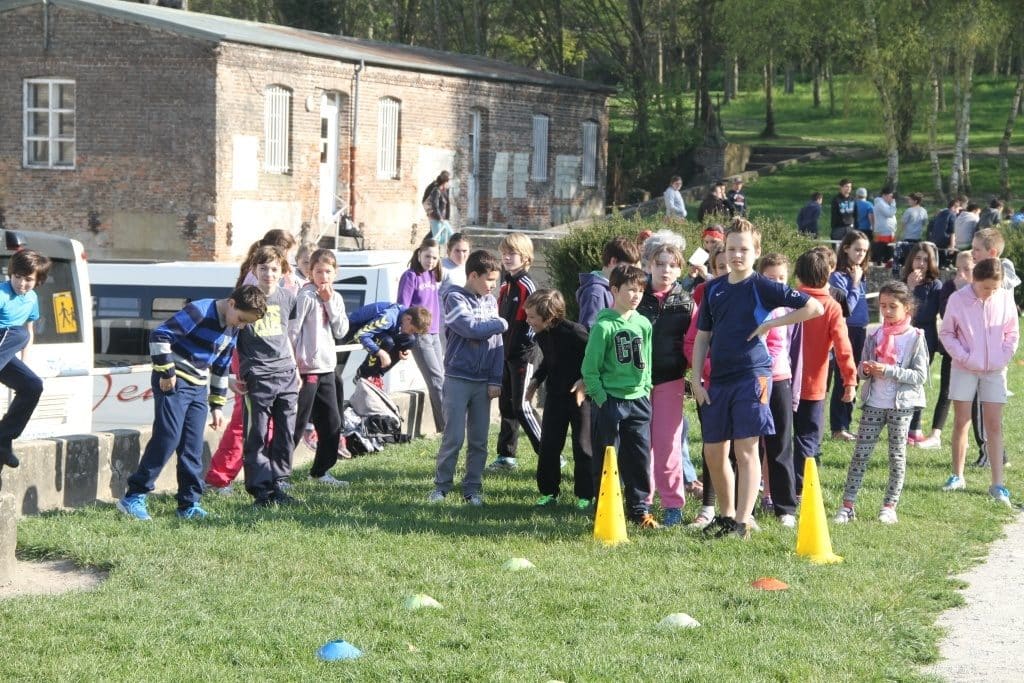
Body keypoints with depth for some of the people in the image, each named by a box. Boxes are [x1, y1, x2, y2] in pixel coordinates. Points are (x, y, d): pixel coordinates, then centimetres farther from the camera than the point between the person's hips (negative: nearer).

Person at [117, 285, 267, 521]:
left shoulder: (232, 329, 9)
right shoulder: (200, 312, -18)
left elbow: (221, 367, 20)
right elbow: (159, 335, -22)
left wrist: (217, 404, 19)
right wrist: (166, 372, -19)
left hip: (199, 387, 8)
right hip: (174, 383, -8)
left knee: (193, 447, 4)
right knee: (168, 438, -13)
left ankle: (189, 504, 9)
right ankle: (133, 497, -8)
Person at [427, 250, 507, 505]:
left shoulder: (491, 302, 9)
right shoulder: (455, 299, -6)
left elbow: (497, 343, 8)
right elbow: (470, 328, -21)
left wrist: (496, 380, 1)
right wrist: (501, 324, -6)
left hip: (483, 383, 5)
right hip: (458, 379, -5)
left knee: (479, 440, 7)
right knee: (454, 437, -4)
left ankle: (472, 489, 14)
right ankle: (441, 486, 6)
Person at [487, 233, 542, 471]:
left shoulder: (526, 285, -12)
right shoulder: (505, 284, 13)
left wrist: (527, 341, -16)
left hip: (523, 354, -9)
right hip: (505, 352, 9)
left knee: (521, 406, -9)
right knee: (506, 405, 11)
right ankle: (506, 455, 18)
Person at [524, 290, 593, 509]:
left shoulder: (574, 332, -23)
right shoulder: (541, 336, 1)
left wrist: (585, 381, -24)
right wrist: (536, 380, 10)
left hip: (581, 394, -7)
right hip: (555, 395, 7)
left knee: (583, 446, 0)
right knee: (548, 445, 5)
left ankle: (585, 495, 10)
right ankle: (549, 492, 17)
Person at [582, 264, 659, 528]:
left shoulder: (643, 325, 6)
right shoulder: (604, 326, -10)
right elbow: (589, 369, -9)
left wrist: (646, 390, 8)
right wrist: (600, 398, -12)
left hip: (638, 400, 5)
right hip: (610, 402, -5)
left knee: (640, 457, 9)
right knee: (607, 460, 2)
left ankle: (639, 509, 19)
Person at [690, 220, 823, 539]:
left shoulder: (763, 287, -4)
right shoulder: (713, 289, 11)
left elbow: (815, 308, -7)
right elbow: (702, 336, 15)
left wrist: (771, 323, -9)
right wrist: (696, 380, 7)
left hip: (752, 376, -6)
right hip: (719, 379, 6)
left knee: (745, 449, -8)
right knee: (713, 452, 9)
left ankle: (743, 521, -7)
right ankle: (726, 515, 25)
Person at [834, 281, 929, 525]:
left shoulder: (915, 338, -4)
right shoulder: (874, 336, 7)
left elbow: (920, 375, -10)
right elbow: (862, 368, 14)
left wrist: (888, 370, -19)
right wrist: (865, 369, -11)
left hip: (901, 404, -3)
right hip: (873, 403, 3)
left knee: (897, 455, 4)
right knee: (860, 453, 0)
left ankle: (890, 506, 13)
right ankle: (848, 505, 1)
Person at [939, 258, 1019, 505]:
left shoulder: (1005, 298, -6)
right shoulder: (958, 299, -11)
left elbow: (1012, 332, 4)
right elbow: (946, 333, -2)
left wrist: (1004, 357, -8)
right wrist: (964, 356, -12)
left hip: (995, 371, 1)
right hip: (965, 369, -1)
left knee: (994, 424, -1)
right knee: (961, 422, 6)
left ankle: (997, 483, -1)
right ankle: (957, 476, 18)